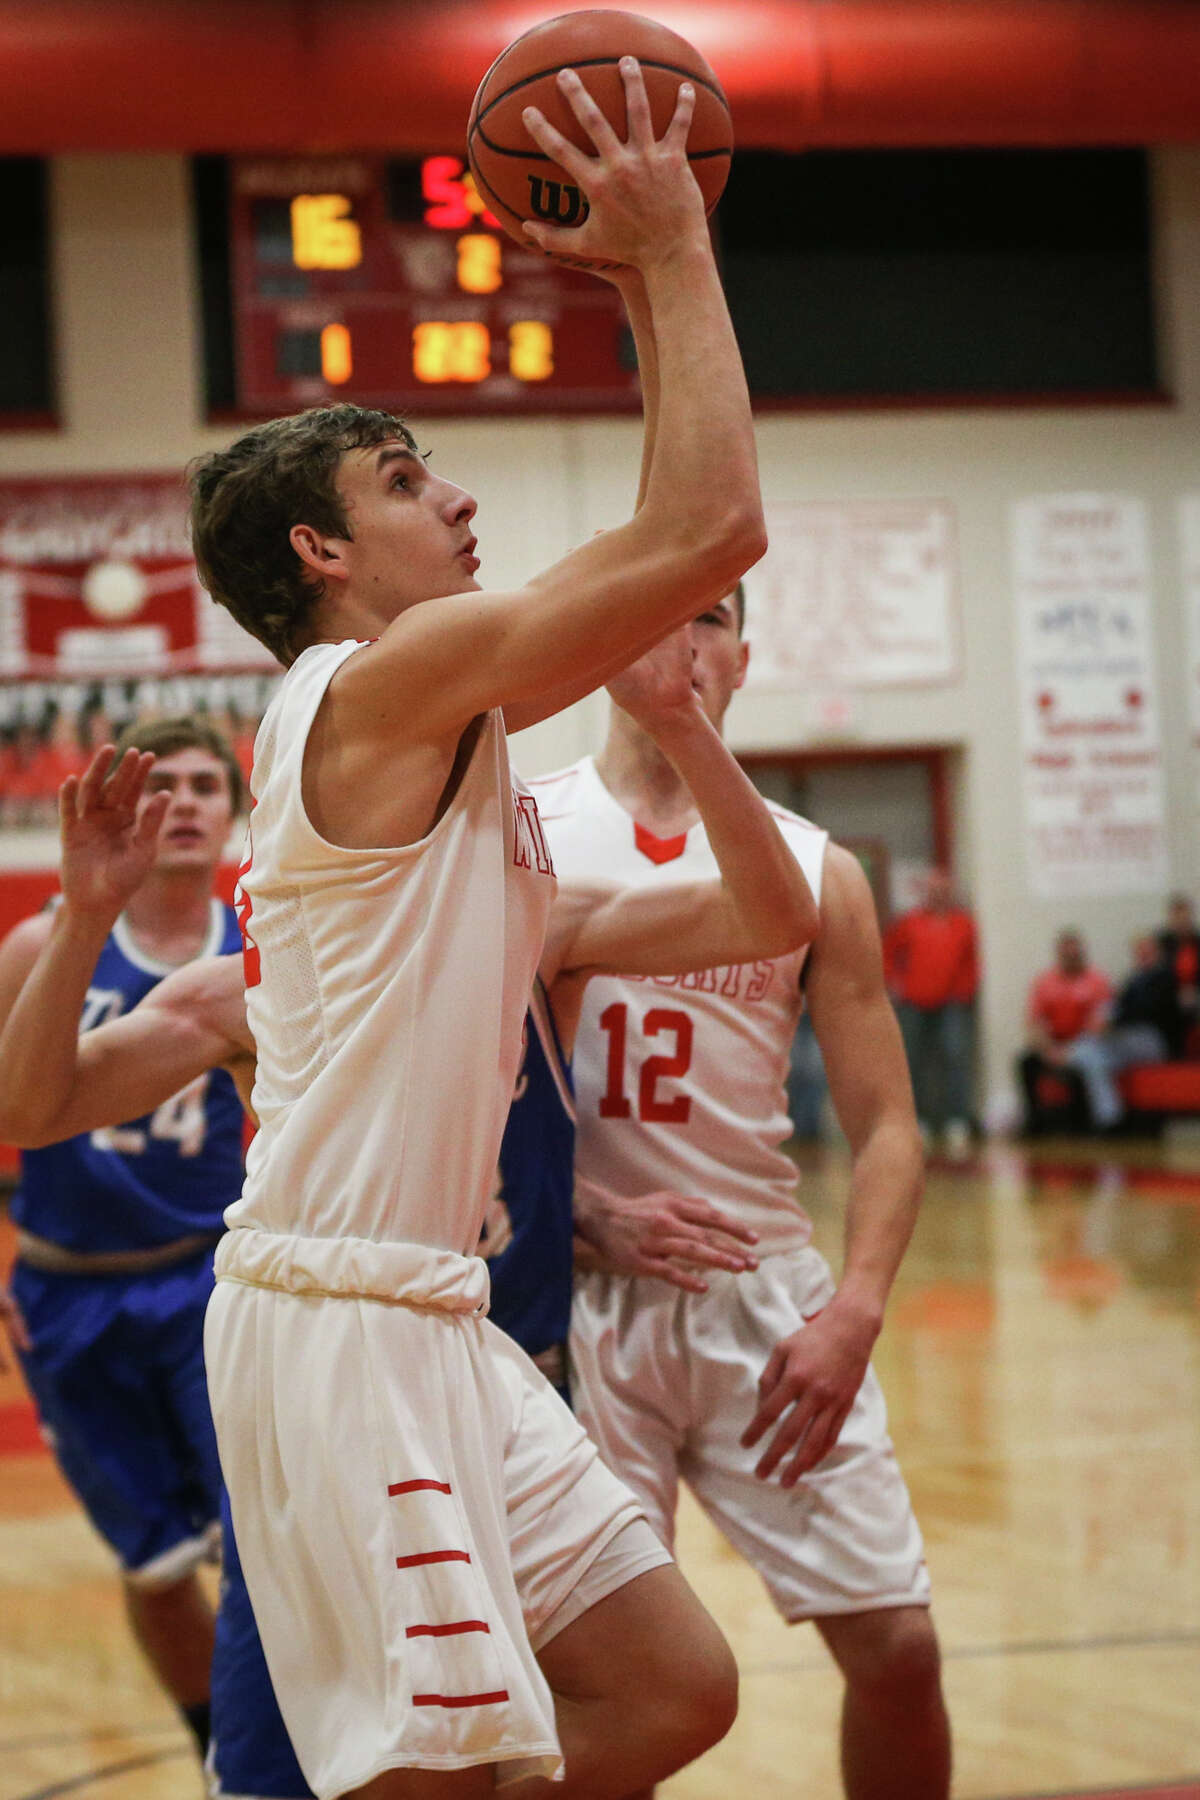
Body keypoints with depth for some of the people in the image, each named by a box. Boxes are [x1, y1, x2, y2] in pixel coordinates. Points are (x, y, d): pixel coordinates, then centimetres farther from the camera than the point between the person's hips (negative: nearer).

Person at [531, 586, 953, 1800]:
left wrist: (855, 1310, -11)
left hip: (763, 1293, 2)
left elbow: (884, 1127, 4)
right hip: (576, 1293, -2)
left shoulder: (814, 871, 6)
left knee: (897, 1643, -2)